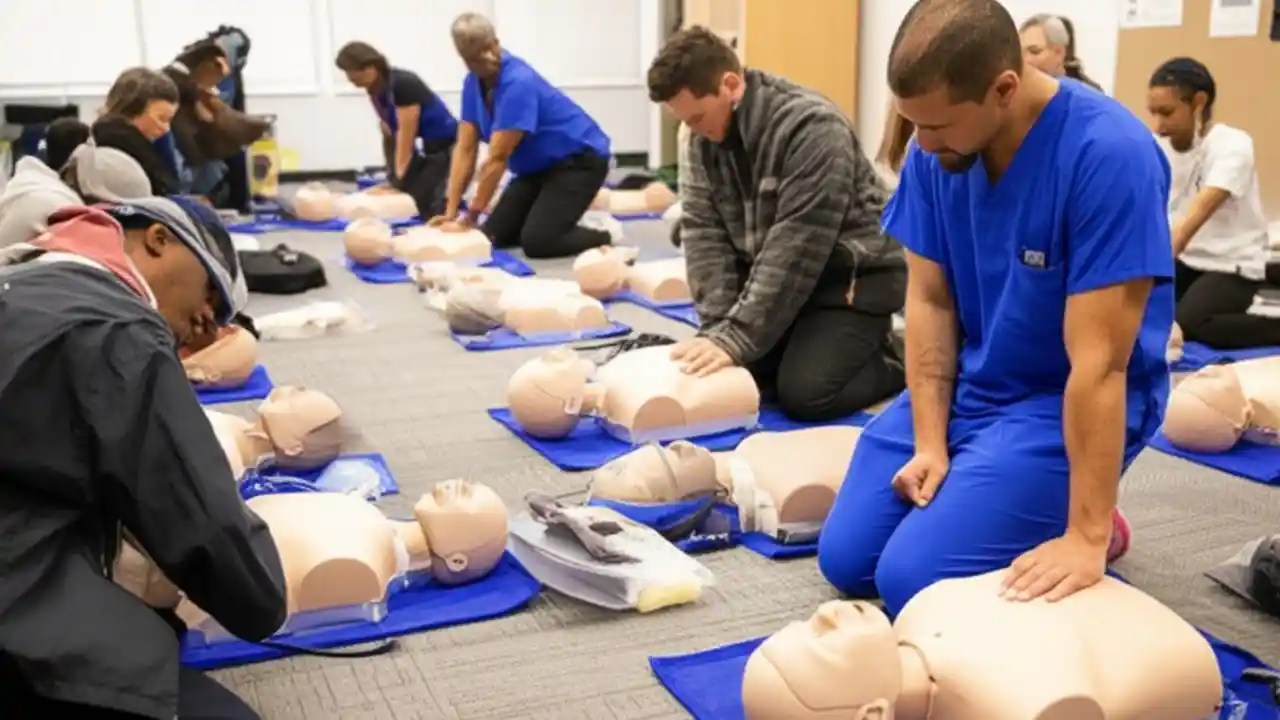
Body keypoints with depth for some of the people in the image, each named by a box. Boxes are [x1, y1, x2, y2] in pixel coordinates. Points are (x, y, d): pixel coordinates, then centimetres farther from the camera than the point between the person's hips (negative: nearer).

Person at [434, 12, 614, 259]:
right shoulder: (473, 83, -3)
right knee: (493, 236, 0)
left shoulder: (518, 83, -28)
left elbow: (497, 158, -27)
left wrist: (471, 217, -21)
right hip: (539, 167, 8)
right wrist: (451, 212, -10)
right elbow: (465, 150, -3)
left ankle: (602, 236, 2)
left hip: (579, 160, -8)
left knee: (536, 241, -22)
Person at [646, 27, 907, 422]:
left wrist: (736, 338, -30)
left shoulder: (812, 126, -25)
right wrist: (719, 327, -18)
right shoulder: (708, 135, -2)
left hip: (852, 273, -7)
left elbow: (796, 248, -28)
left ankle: (895, 360, 7)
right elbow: (702, 228, -6)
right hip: (773, 276, 7)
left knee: (803, 393, -23)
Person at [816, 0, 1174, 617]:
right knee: (846, 559, 1)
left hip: (1068, 403, -6)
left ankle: (1092, 523, 7)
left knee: (912, 578, -16)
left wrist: (1087, 535, -27)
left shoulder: (1109, 155, -27)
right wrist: (929, 443, -11)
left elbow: (1097, 363, -28)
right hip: (965, 386, 6)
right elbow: (928, 301, -2)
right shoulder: (935, 149, -8)